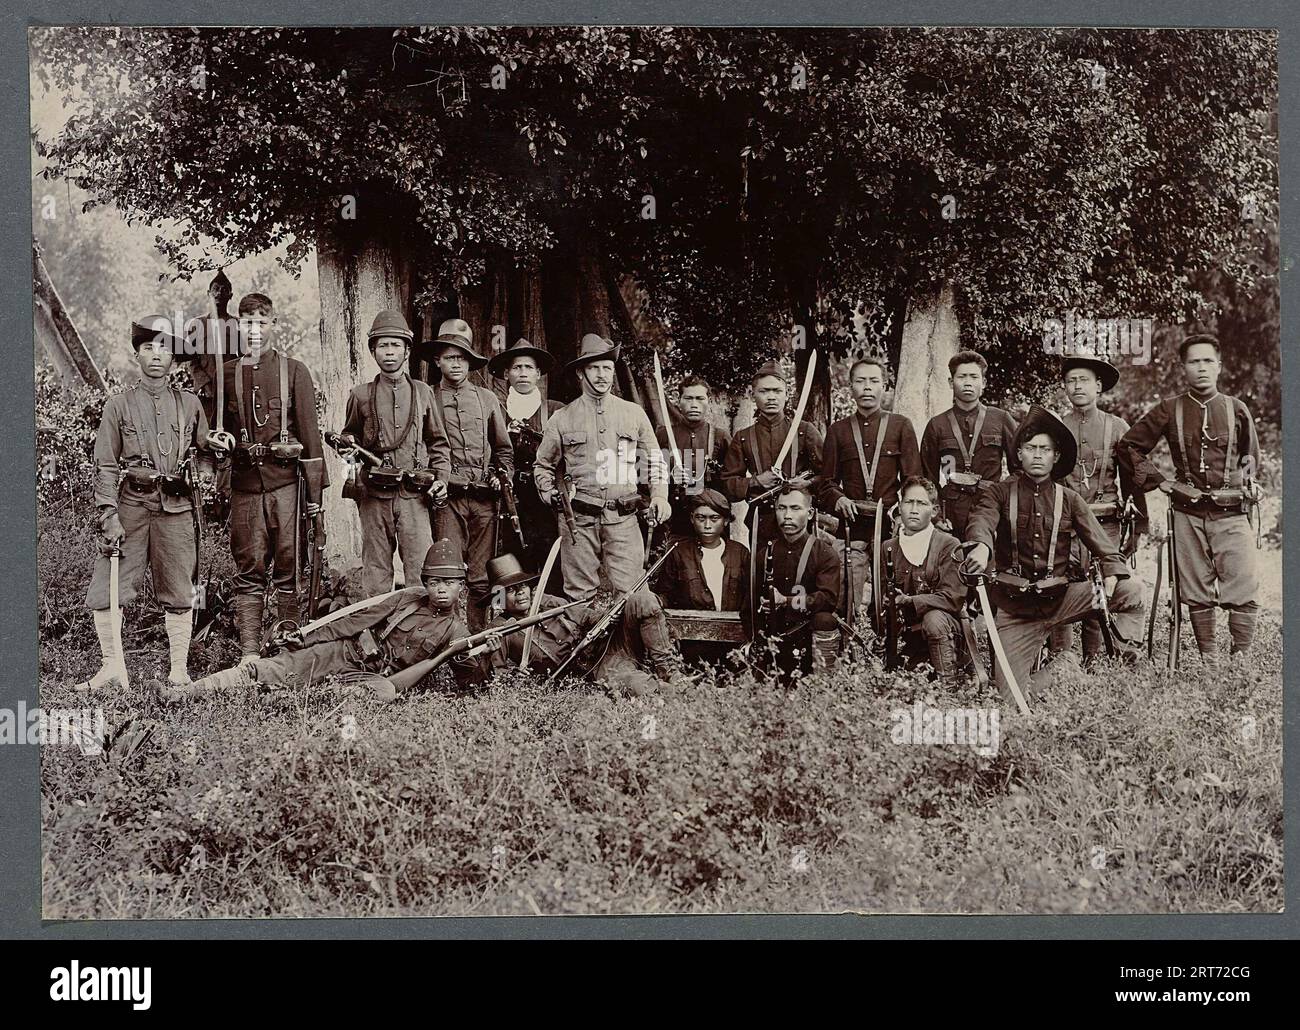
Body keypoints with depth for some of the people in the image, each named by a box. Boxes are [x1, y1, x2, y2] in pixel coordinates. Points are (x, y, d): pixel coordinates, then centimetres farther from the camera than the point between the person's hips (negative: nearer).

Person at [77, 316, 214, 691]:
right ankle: (113, 666, 5)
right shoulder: (118, 405, 7)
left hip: (177, 507, 1)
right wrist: (109, 515, -6)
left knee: (179, 592, 3)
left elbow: (205, 453, 21)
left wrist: (200, 473, -2)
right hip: (131, 505, -1)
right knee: (107, 587, -5)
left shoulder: (189, 404, 11)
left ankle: (178, 668, 10)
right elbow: (106, 466, 3)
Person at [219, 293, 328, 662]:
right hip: (244, 482, 2)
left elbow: (310, 431, 2)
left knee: (288, 567, 0)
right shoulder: (226, 374, 11)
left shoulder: (293, 371, 5)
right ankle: (250, 652, 4)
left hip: (285, 480, -2)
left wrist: (315, 488, -2)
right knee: (248, 570, 2)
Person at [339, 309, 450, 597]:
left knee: (422, 574, -6)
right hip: (374, 497, 0)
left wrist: (441, 478, 3)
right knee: (375, 576, 3)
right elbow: (349, 436, 21)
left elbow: (438, 443, 16)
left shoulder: (423, 392, 11)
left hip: (415, 497, 0)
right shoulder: (361, 395, 9)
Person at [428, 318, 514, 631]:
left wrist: (502, 475, 6)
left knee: (482, 577, 2)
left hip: (485, 496, 2)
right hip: (447, 496, -2)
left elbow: (504, 449, 22)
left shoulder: (487, 399, 16)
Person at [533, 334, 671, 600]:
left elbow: (653, 460, 16)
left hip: (623, 518, 0)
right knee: (579, 598, 1)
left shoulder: (634, 413, 12)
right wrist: (551, 494, 1)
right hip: (579, 519, 0)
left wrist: (659, 494, 0)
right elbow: (543, 465, 18)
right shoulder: (563, 418, 9)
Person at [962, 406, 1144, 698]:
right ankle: (1048, 674, 22)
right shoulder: (1000, 493, 1)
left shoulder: (1069, 500, 6)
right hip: (1014, 606, -1)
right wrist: (982, 546, -46)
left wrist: (1108, 587, -23)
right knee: (1009, 691, -10)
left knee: (1129, 591, -19)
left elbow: (1106, 550, -2)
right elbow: (982, 521, -21)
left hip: (1061, 598, 2)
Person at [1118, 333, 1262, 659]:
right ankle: (1209, 663, 14)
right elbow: (1128, 446, 10)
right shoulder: (1169, 411, 3)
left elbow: (1251, 456, 24)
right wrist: (1157, 480, 3)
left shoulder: (1237, 410, 7)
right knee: (1197, 596, 5)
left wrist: (1249, 484, 11)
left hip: (1232, 514, 0)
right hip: (1188, 515, 0)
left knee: (1244, 593, -9)